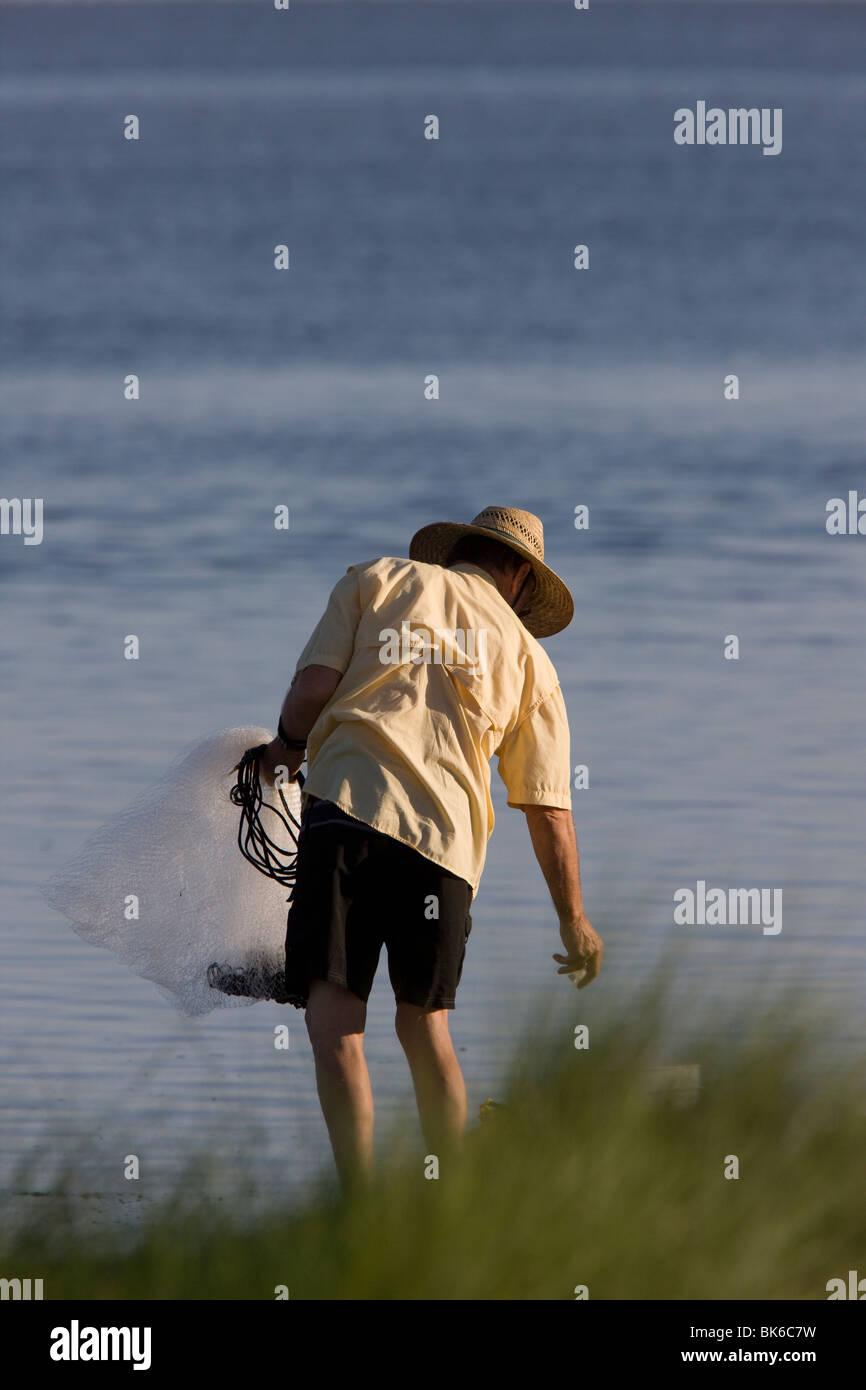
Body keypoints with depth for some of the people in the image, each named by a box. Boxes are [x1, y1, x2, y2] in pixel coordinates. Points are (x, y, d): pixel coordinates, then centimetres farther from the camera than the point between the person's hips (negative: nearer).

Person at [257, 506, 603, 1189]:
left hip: (351, 807, -3)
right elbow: (550, 810, 17)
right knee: (425, 1023, 17)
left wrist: (287, 746, 24)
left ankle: (361, 1197, -20)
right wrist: (575, 920, 24)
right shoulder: (529, 659, 20)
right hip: (451, 837, 3)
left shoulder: (377, 580, 16)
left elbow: (314, 685, 3)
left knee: (334, 1012, -7)